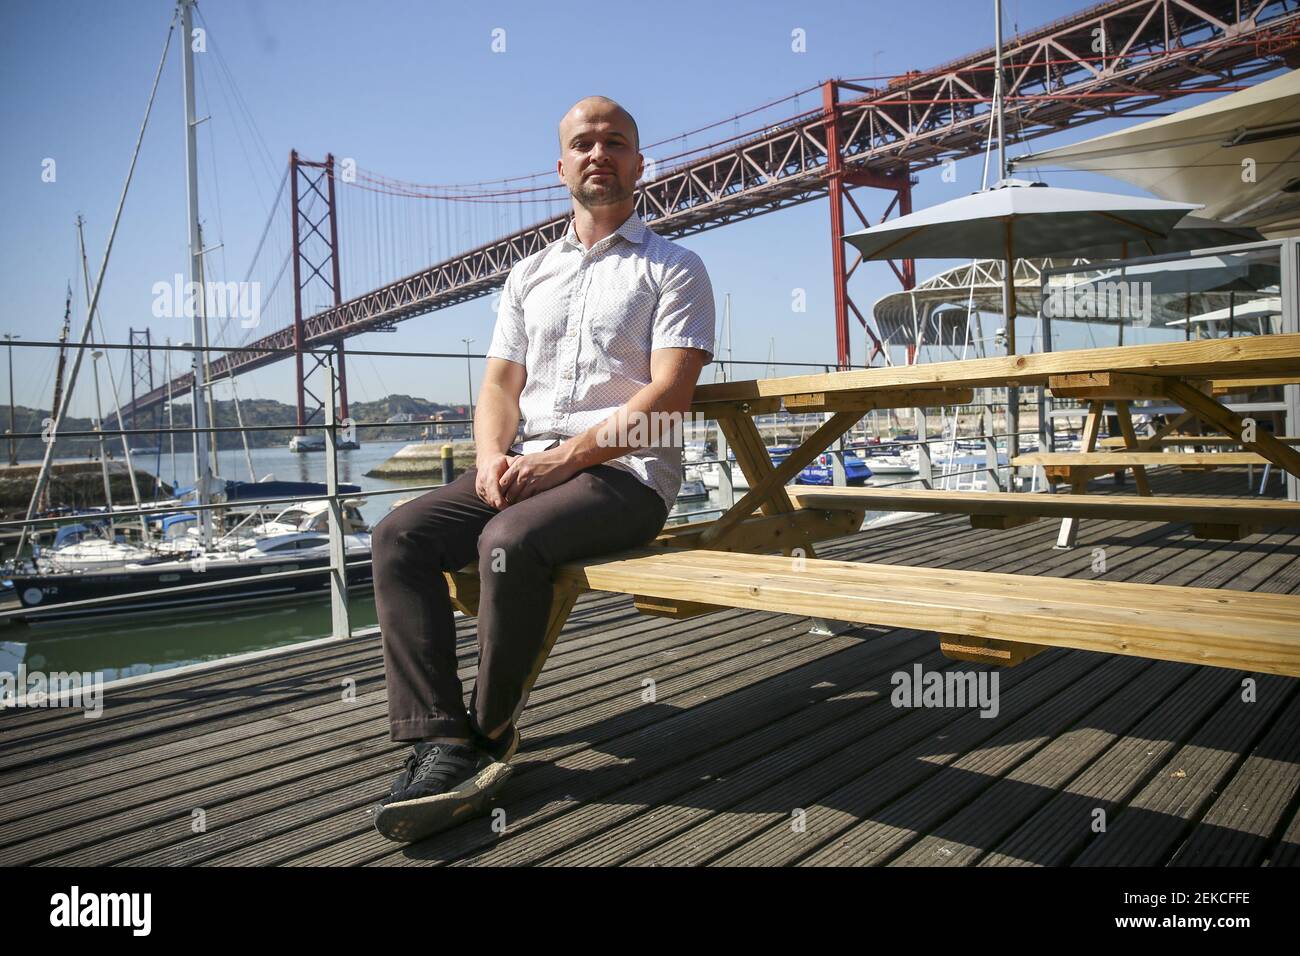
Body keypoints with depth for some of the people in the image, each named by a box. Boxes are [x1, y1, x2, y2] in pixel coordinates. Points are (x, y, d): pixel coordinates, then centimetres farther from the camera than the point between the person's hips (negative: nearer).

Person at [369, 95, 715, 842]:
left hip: (629, 473, -5)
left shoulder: (674, 269, 5)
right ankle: (443, 745, -23)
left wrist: (561, 457, -18)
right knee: (401, 533, -17)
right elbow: (501, 384, 15)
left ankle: (491, 736, -12)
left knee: (510, 542, -33)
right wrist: (492, 457, -8)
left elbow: (669, 395, -8)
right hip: (532, 467, 6)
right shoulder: (529, 276, 23)